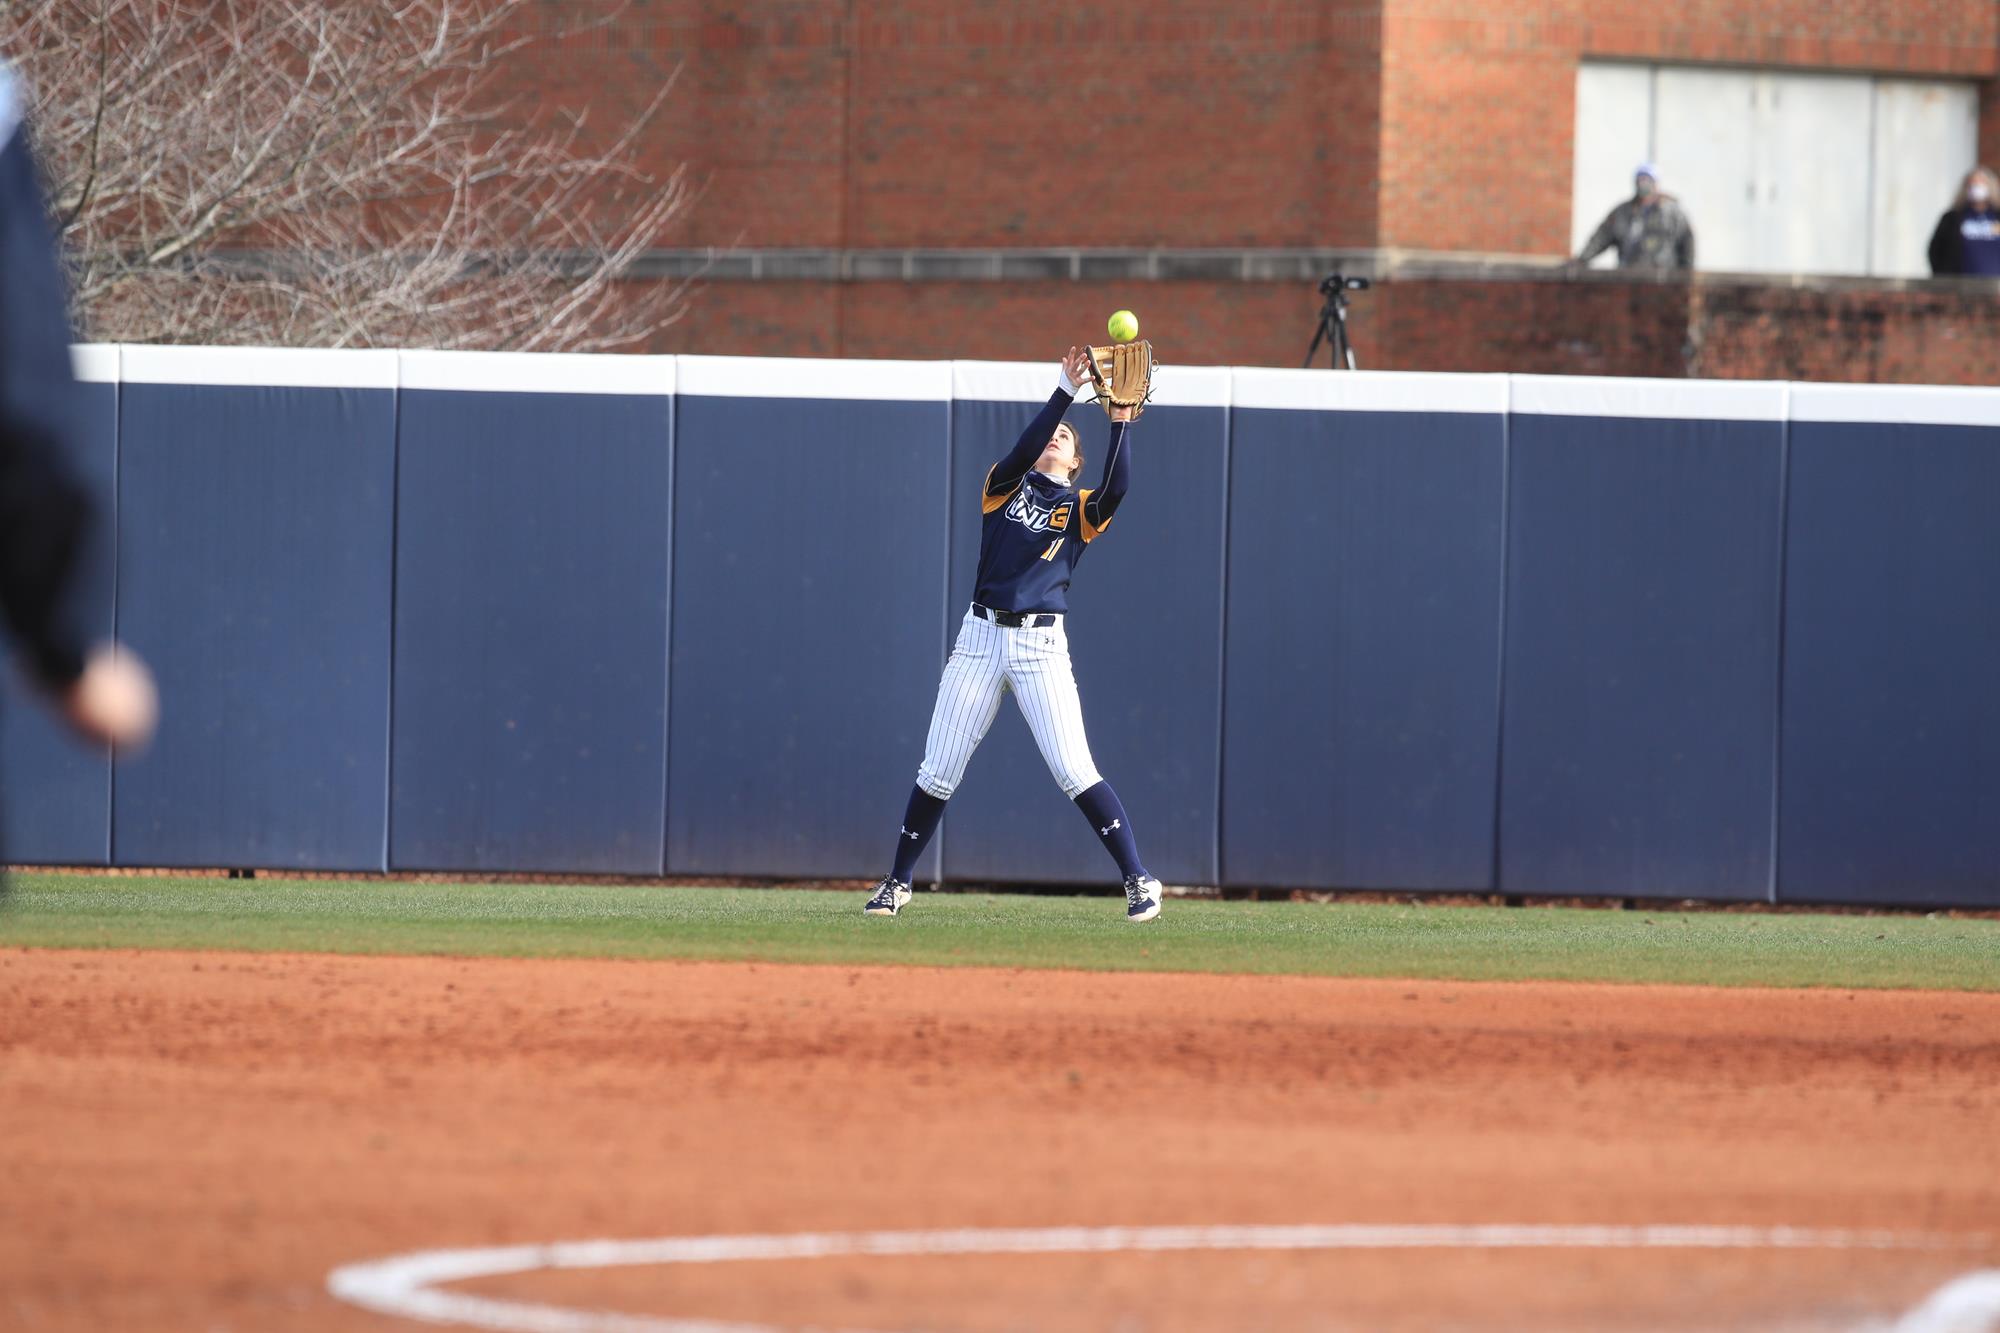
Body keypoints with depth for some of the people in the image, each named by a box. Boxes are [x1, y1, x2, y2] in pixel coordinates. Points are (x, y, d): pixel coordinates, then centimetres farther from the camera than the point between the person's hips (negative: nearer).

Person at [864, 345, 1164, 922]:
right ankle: (897, 883, 18)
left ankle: (1139, 880, -7)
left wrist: (1120, 422, -20)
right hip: (981, 637, 2)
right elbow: (1022, 451, -9)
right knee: (937, 773, 4)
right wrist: (1066, 390, -16)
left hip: (1041, 645, -2)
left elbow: (1115, 489, -13)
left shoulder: (1081, 508, 9)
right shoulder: (1005, 485, 12)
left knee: (1074, 771, -12)